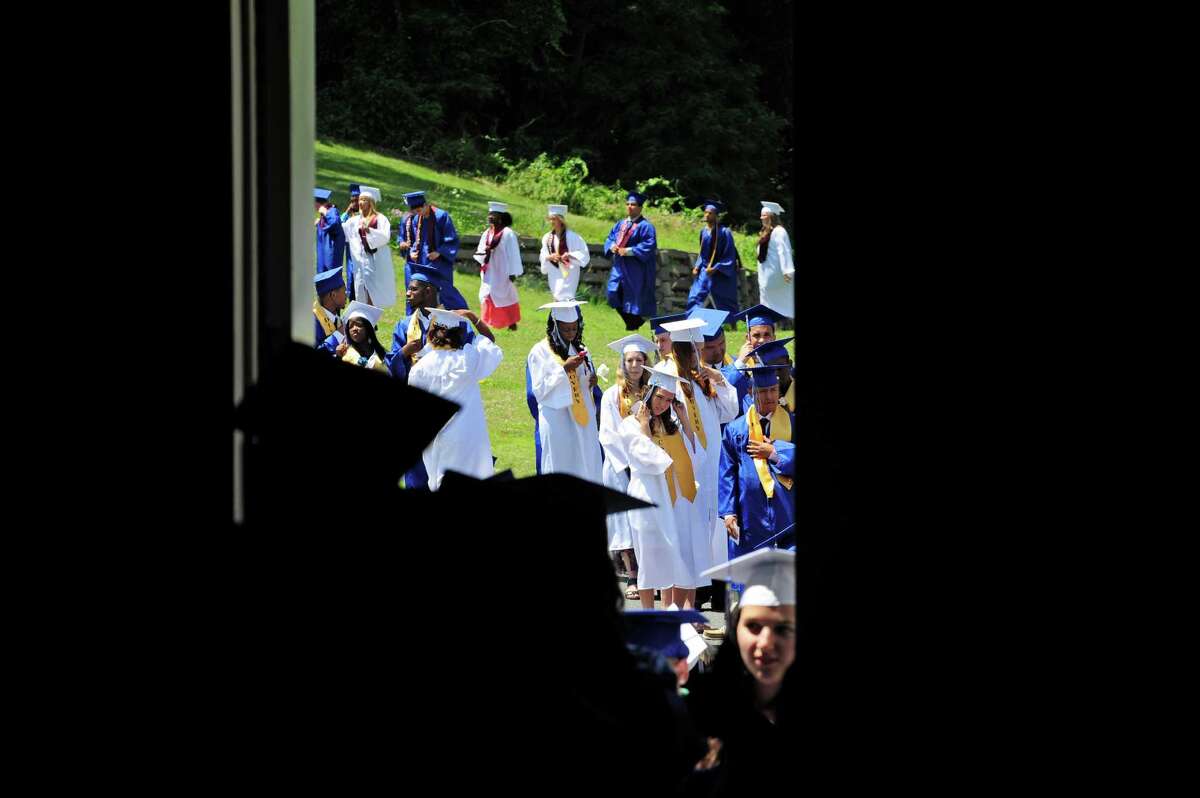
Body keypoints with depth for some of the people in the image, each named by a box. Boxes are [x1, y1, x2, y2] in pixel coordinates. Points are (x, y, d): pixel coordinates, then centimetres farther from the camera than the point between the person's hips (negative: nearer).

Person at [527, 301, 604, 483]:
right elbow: (539, 390, -11)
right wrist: (564, 369, -19)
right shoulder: (540, 352, -6)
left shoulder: (580, 349, 12)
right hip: (557, 419, -5)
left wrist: (592, 381, -4)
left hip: (583, 419, 5)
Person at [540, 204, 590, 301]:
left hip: (568, 274, -6)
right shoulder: (547, 238, 7)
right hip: (554, 276, 6)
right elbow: (543, 256, 9)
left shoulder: (572, 237, -8)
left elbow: (584, 254, -6)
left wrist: (569, 255, -20)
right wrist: (550, 257, -13)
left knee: (564, 298, -17)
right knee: (557, 298, 8)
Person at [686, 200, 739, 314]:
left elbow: (730, 256, -12)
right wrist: (697, 266, 4)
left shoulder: (724, 232, -13)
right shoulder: (704, 232, 7)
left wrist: (715, 269, -19)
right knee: (695, 302, -7)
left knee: (724, 311, 2)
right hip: (704, 272, 6)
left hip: (720, 276, -6)